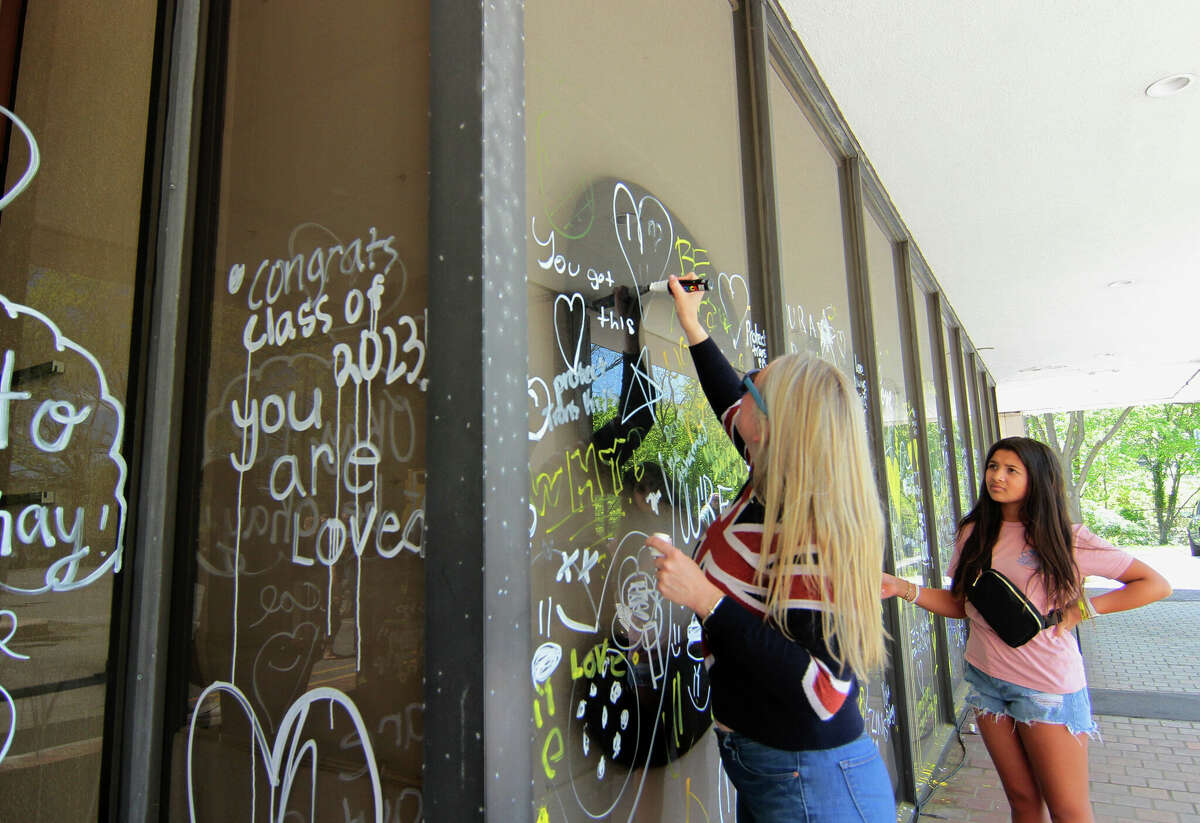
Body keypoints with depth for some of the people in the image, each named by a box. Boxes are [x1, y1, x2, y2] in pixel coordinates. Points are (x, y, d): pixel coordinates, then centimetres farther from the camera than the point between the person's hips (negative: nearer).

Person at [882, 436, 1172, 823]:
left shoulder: (1066, 539, -7)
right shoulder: (973, 535, 4)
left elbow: (1156, 585, -3)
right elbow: (960, 605, 7)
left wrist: (1081, 609, -12)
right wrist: (904, 588, -7)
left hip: (1049, 686, -3)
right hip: (986, 678, 4)